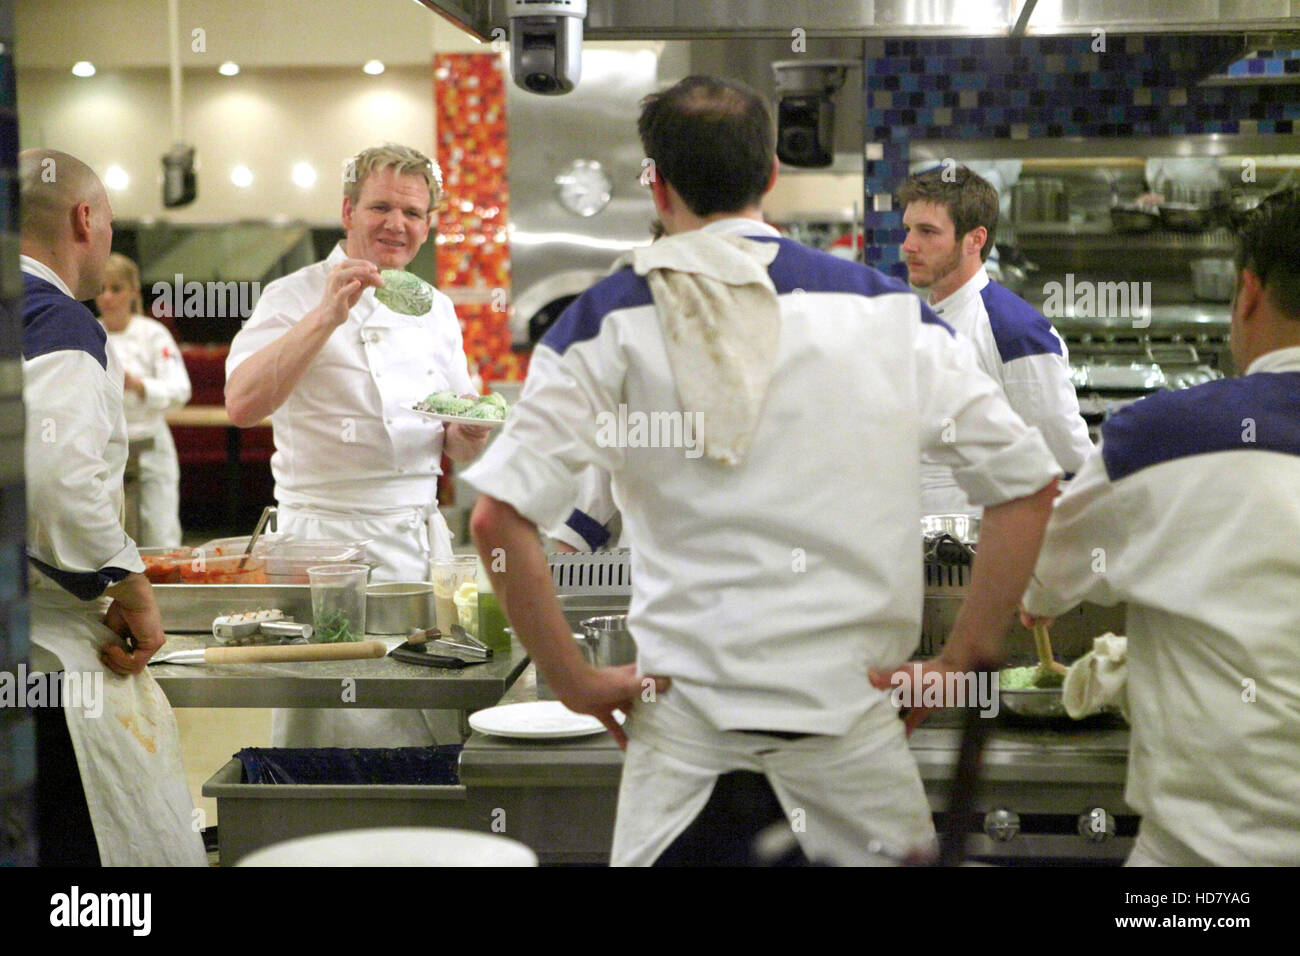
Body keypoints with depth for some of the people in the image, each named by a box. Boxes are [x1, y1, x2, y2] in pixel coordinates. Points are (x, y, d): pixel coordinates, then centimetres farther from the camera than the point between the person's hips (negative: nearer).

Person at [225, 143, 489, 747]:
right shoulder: (296, 298, -3)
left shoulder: (436, 309, 15)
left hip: (423, 535, 6)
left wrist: (469, 431, -4)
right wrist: (327, 315, -24)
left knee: (432, 728, 5)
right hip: (331, 537, -5)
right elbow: (242, 404, -21)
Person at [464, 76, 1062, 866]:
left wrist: (572, 679, 1)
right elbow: (1029, 484, 5)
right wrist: (965, 657, 9)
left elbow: (500, 518, -7)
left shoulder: (609, 322, 1)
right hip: (848, 723, 1)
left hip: (685, 721, 0)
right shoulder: (887, 310, 5)